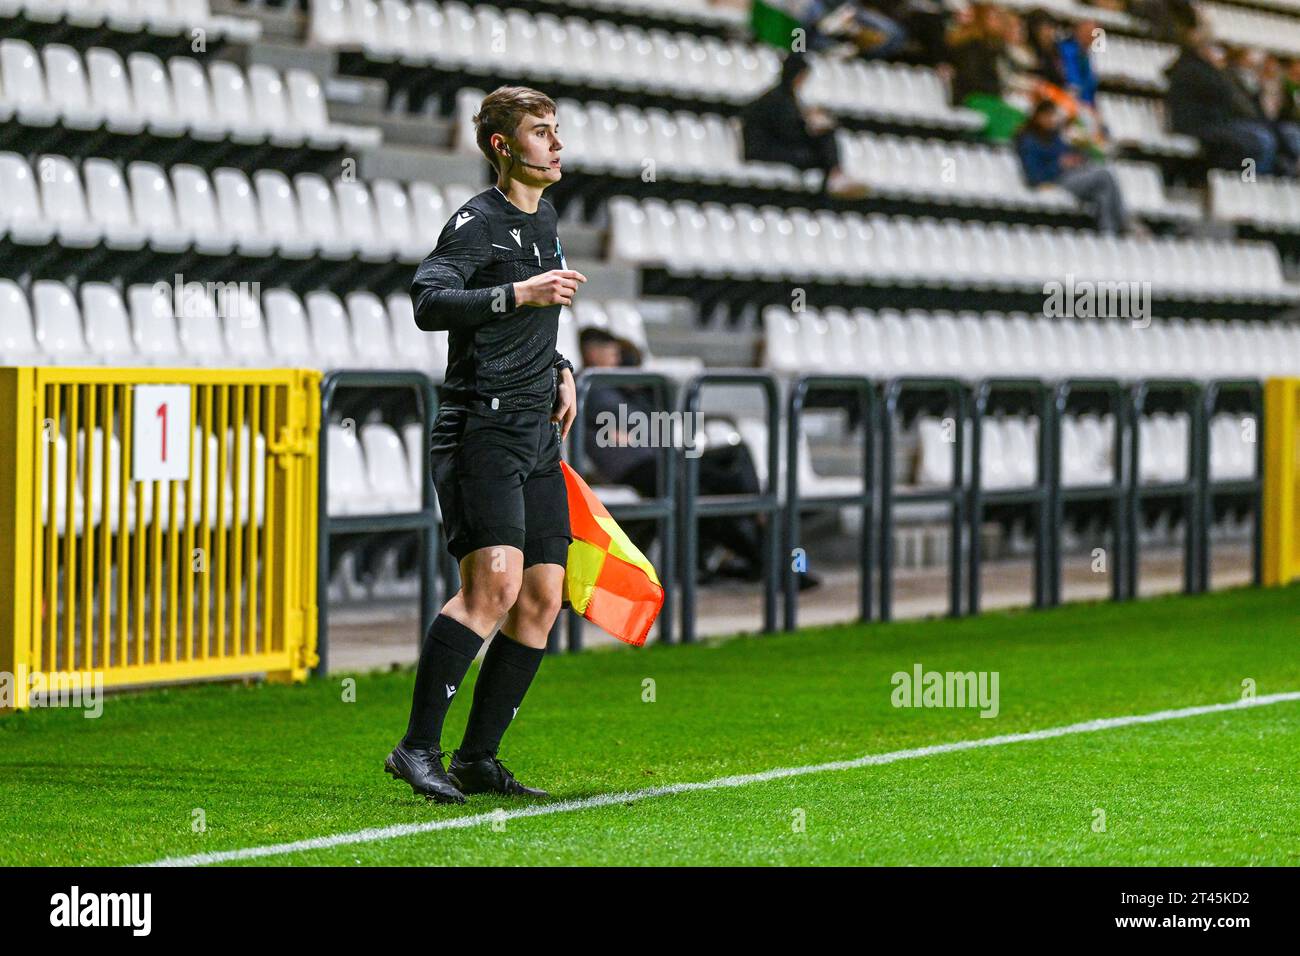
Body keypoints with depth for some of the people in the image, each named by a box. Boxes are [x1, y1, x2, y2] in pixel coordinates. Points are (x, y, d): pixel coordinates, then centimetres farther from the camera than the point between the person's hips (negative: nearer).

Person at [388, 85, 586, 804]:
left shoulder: (544, 219, 20)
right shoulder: (477, 221, -7)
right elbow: (428, 302, -22)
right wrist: (519, 293, -27)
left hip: (536, 435, 9)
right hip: (480, 427, -9)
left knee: (543, 598, 2)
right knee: (494, 581, -22)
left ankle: (478, 759, 8)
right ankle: (417, 747, -18)